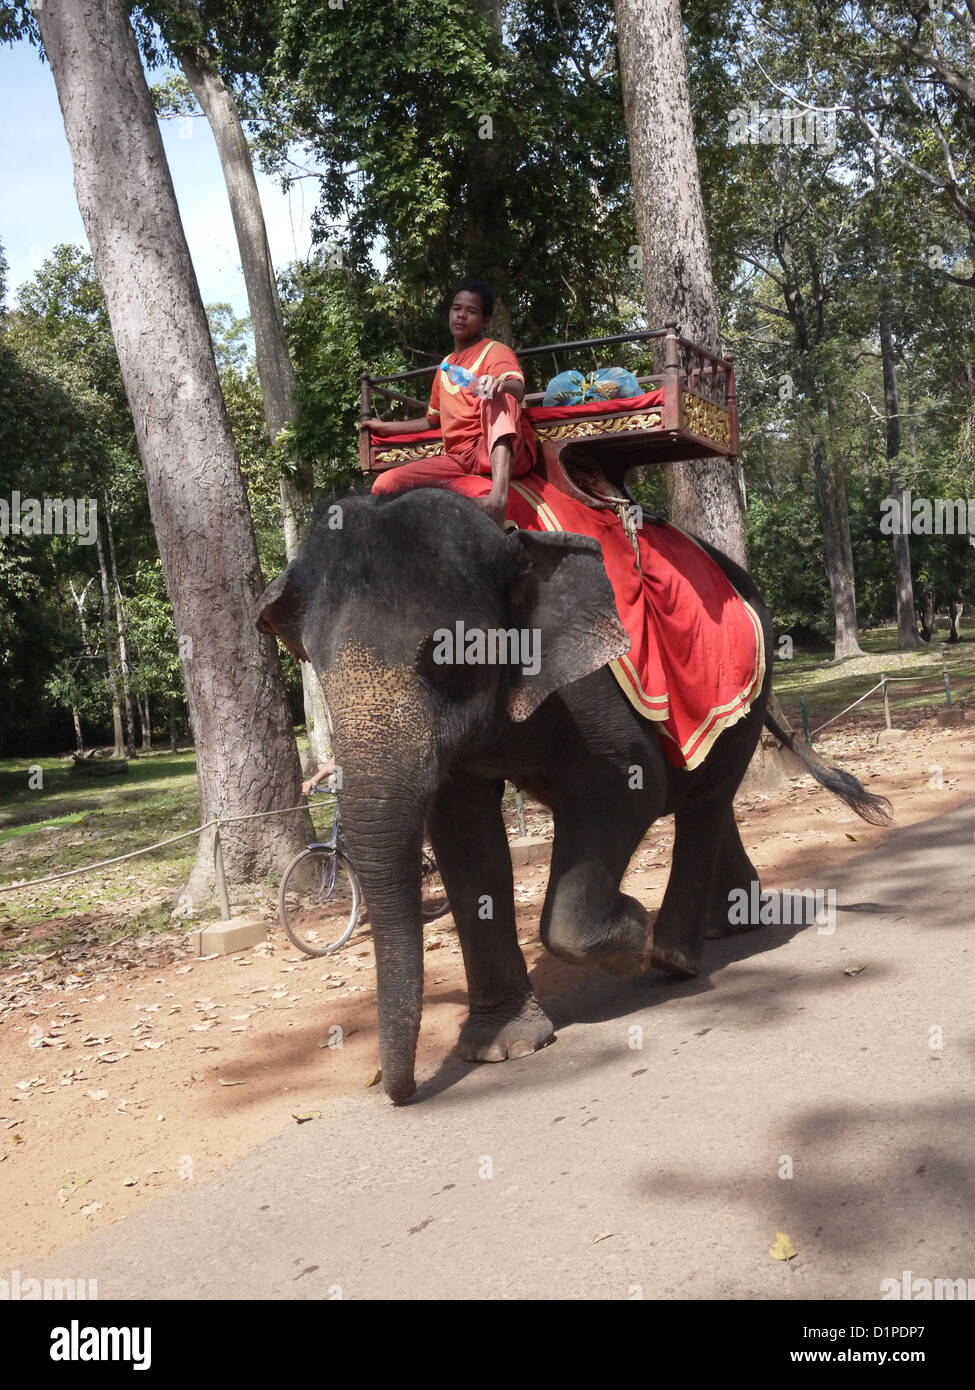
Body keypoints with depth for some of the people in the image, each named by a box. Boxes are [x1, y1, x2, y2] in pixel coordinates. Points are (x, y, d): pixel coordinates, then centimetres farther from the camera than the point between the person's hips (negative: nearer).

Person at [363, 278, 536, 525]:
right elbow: (433, 421, 37)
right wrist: (385, 427, 39)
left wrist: (499, 384, -41)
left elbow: (518, 390, -18)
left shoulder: (495, 352, 5)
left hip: (504, 452, -6)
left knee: (498, 397, -38)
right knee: (385, 484, -14)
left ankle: (498, 498, -58)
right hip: (459, 458, 6)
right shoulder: (445, 367, 24)